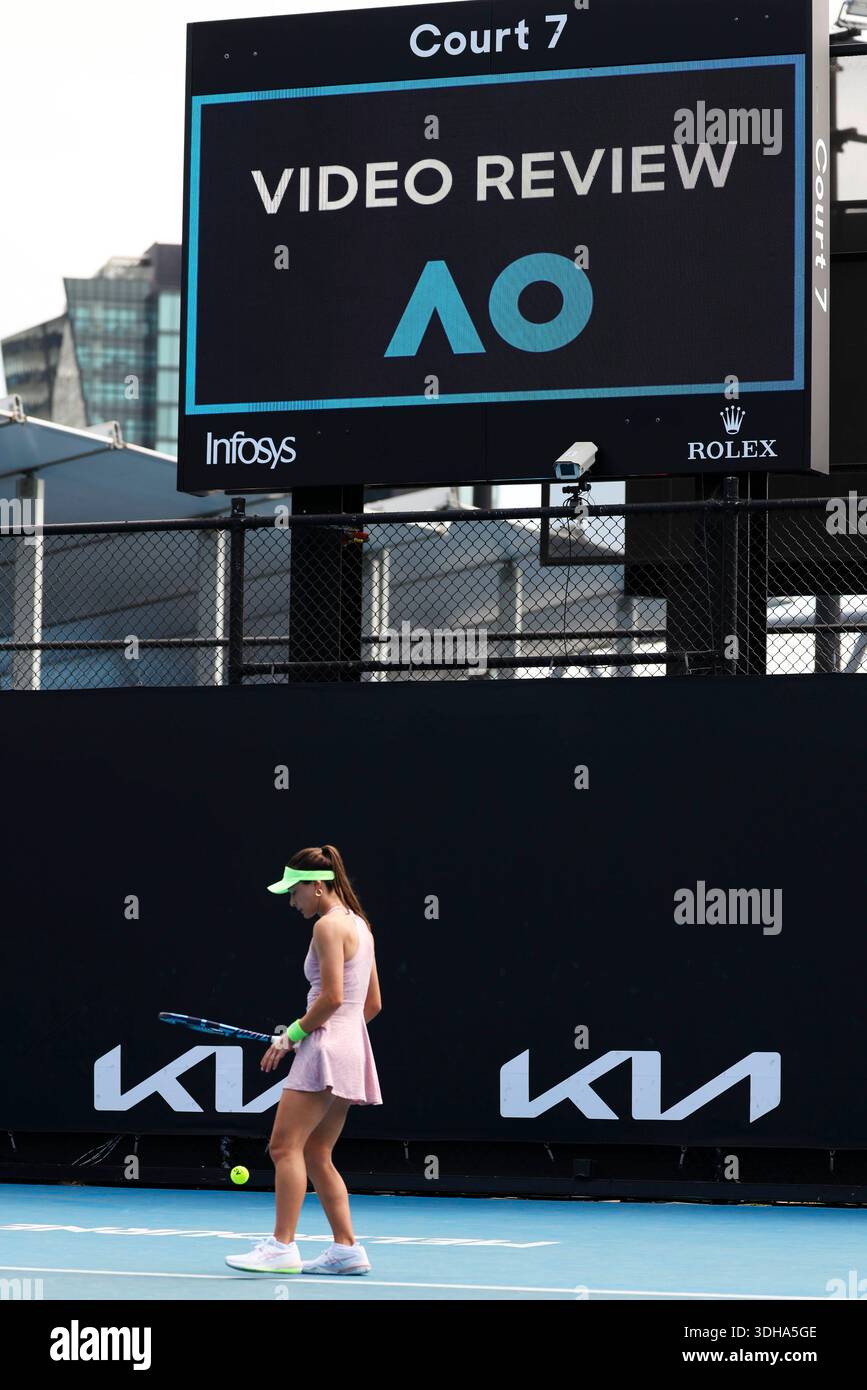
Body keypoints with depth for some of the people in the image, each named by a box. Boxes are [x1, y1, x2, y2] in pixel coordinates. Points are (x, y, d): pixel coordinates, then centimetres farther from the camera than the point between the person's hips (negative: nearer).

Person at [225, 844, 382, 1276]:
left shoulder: (329, 925, -11)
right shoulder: (358, 925, 18)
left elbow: (332, 997, -19)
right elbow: (373, 1003, 19)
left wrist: (294, 1034, -8)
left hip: (326, 1046, -10)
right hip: (353, 1049, 10)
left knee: (285, 1146, -11)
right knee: (315, 1154, 11)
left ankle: (282, 1247, -15)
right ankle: (346, 1249, 9)